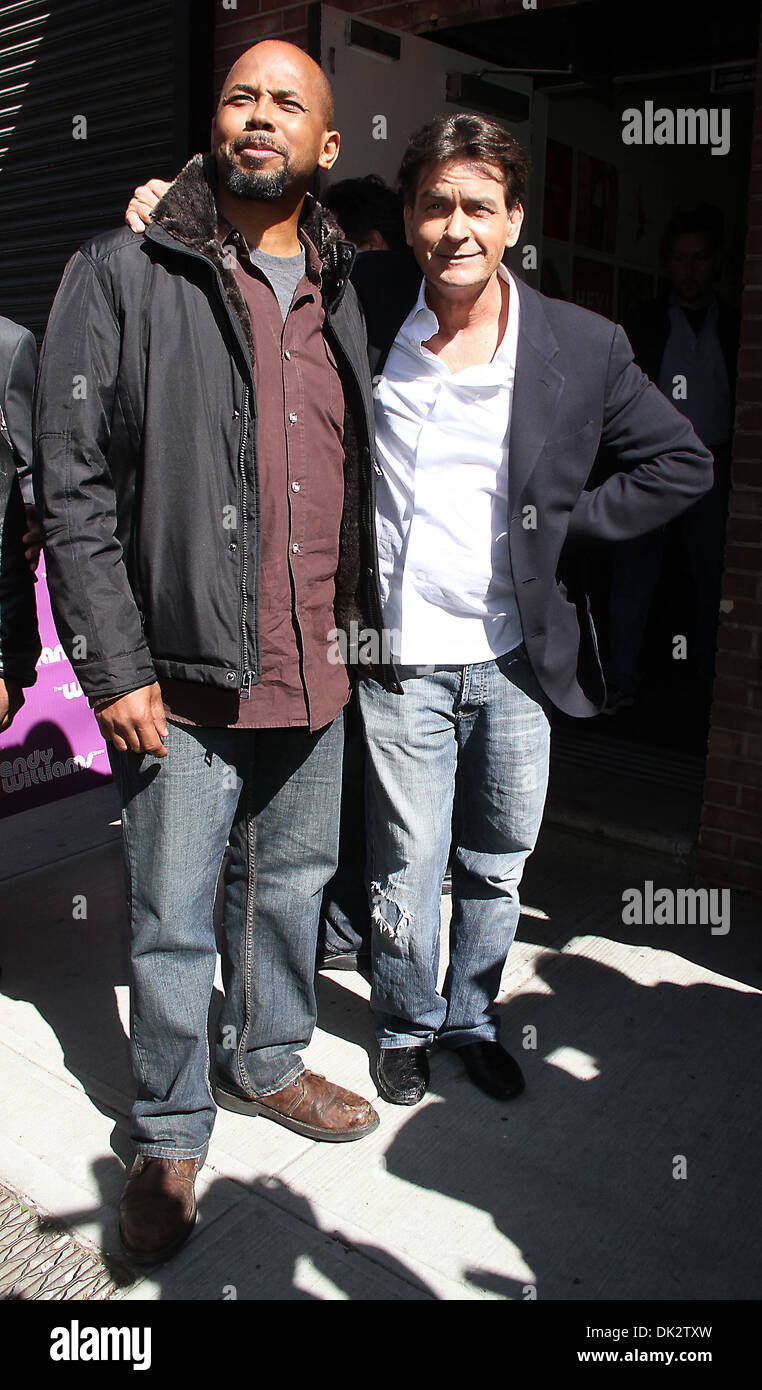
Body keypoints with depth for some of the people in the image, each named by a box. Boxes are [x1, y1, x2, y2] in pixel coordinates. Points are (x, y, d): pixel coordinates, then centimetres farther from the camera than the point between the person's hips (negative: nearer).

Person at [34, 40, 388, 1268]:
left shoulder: (343, 291, 11)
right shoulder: (123, 276, -4)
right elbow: (73, 485, -8)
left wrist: (356, 617, 13)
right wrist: (115, 668, -13)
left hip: (317, 672, 5)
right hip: (185, 675, -5)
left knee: (292, 882, 19)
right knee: (174, 924, 6)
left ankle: (267, 1062, 42)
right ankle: (169, 1135, 29)